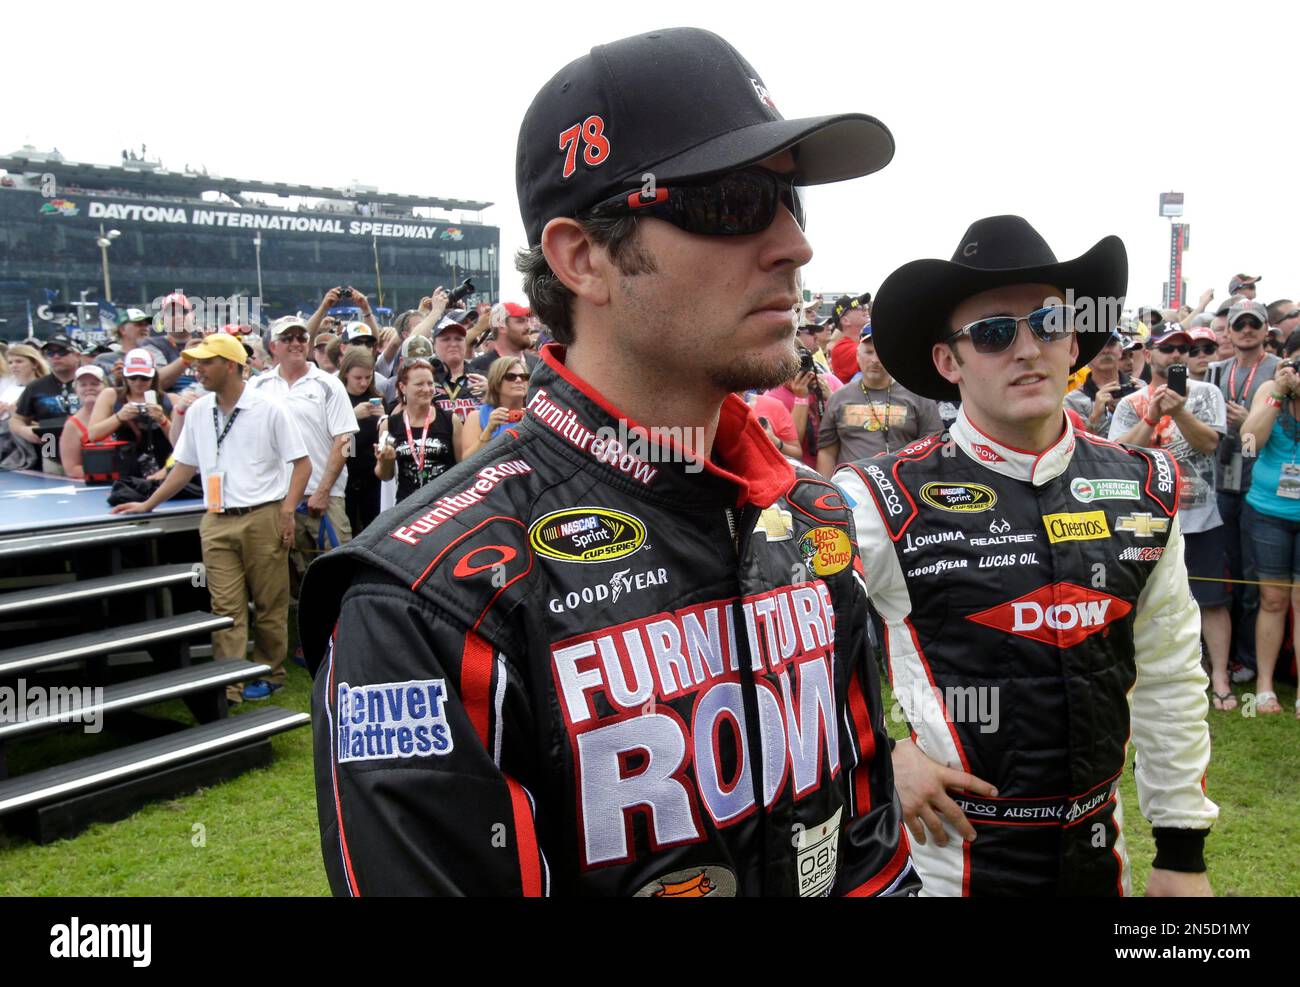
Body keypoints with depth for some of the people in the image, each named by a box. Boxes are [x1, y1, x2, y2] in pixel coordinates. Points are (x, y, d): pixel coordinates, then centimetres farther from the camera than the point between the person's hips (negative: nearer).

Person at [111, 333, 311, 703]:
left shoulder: (269, 409, -4)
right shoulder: (198, 411, 12)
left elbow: (302, 463, -3)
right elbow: (185, 466, 21)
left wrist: (287, 511, -12)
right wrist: (147, 505, 20)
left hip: (263, 519, -4)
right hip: (217, 523, 4)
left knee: (269, 605, 5)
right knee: (225, 609, -1)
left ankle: (269, 676, 20)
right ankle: (226, 688, 0)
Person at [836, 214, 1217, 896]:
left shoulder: (1144, 492, -1)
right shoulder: (885, 503, -17)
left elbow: (1170, 681, 6)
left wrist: (1182, 849, 9)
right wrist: (876, 758, -14)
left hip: (1097, 851, 5)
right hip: (943, 858, -4)